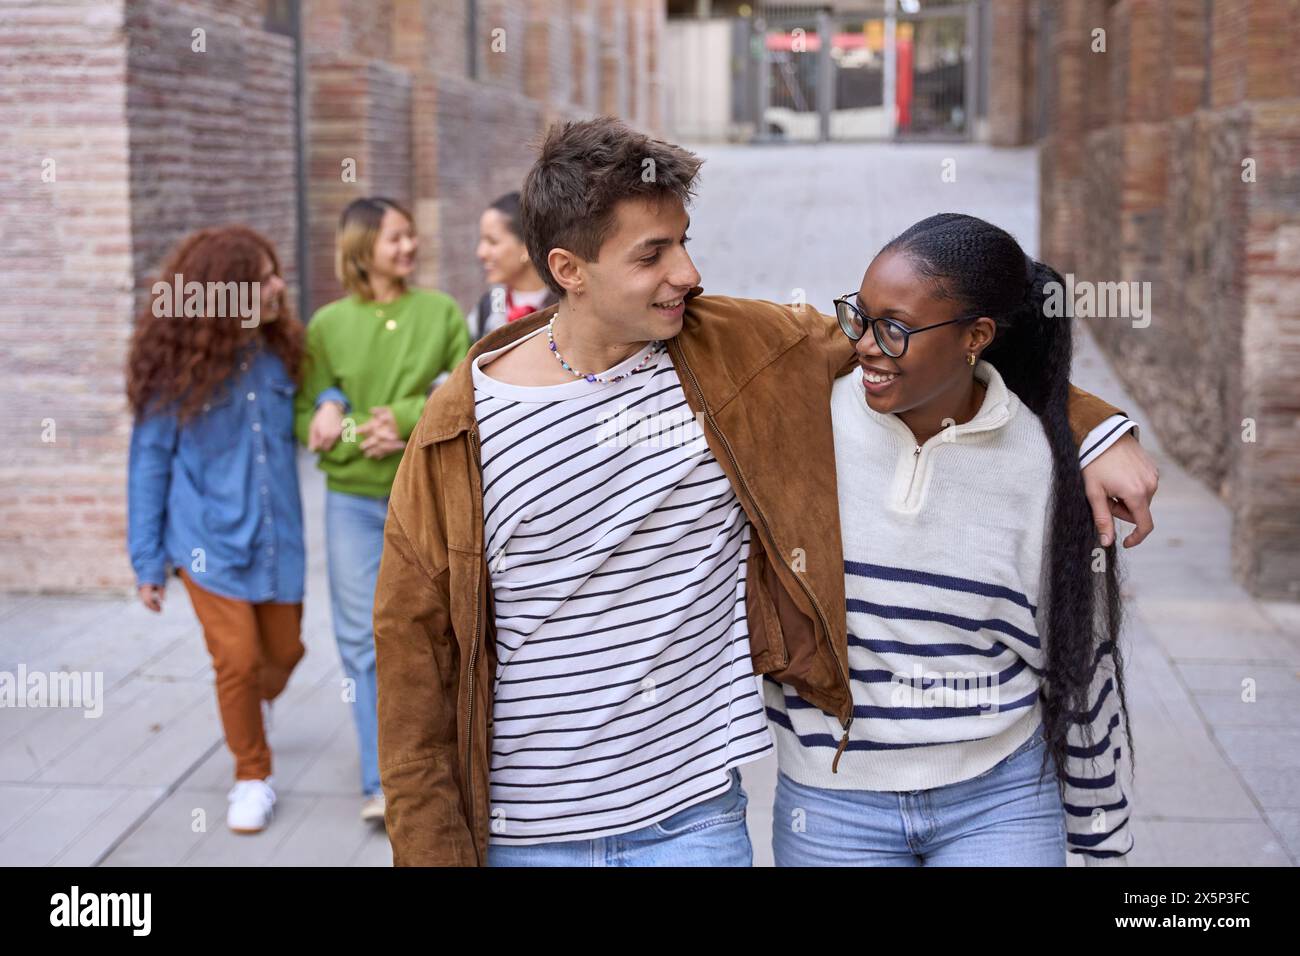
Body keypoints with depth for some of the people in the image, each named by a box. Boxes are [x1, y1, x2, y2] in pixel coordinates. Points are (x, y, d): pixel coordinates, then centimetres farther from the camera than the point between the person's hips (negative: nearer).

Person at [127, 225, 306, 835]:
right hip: (212, 541, -4)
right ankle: (252, 777, 17)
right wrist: (147, 561, -3)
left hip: (277, 537, 4)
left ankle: (256, 704, 49)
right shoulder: (178, 366, -11)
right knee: (238, 659, -6)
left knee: (285, 650, 13)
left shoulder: (280, 350, -1)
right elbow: (149, 463, -4)